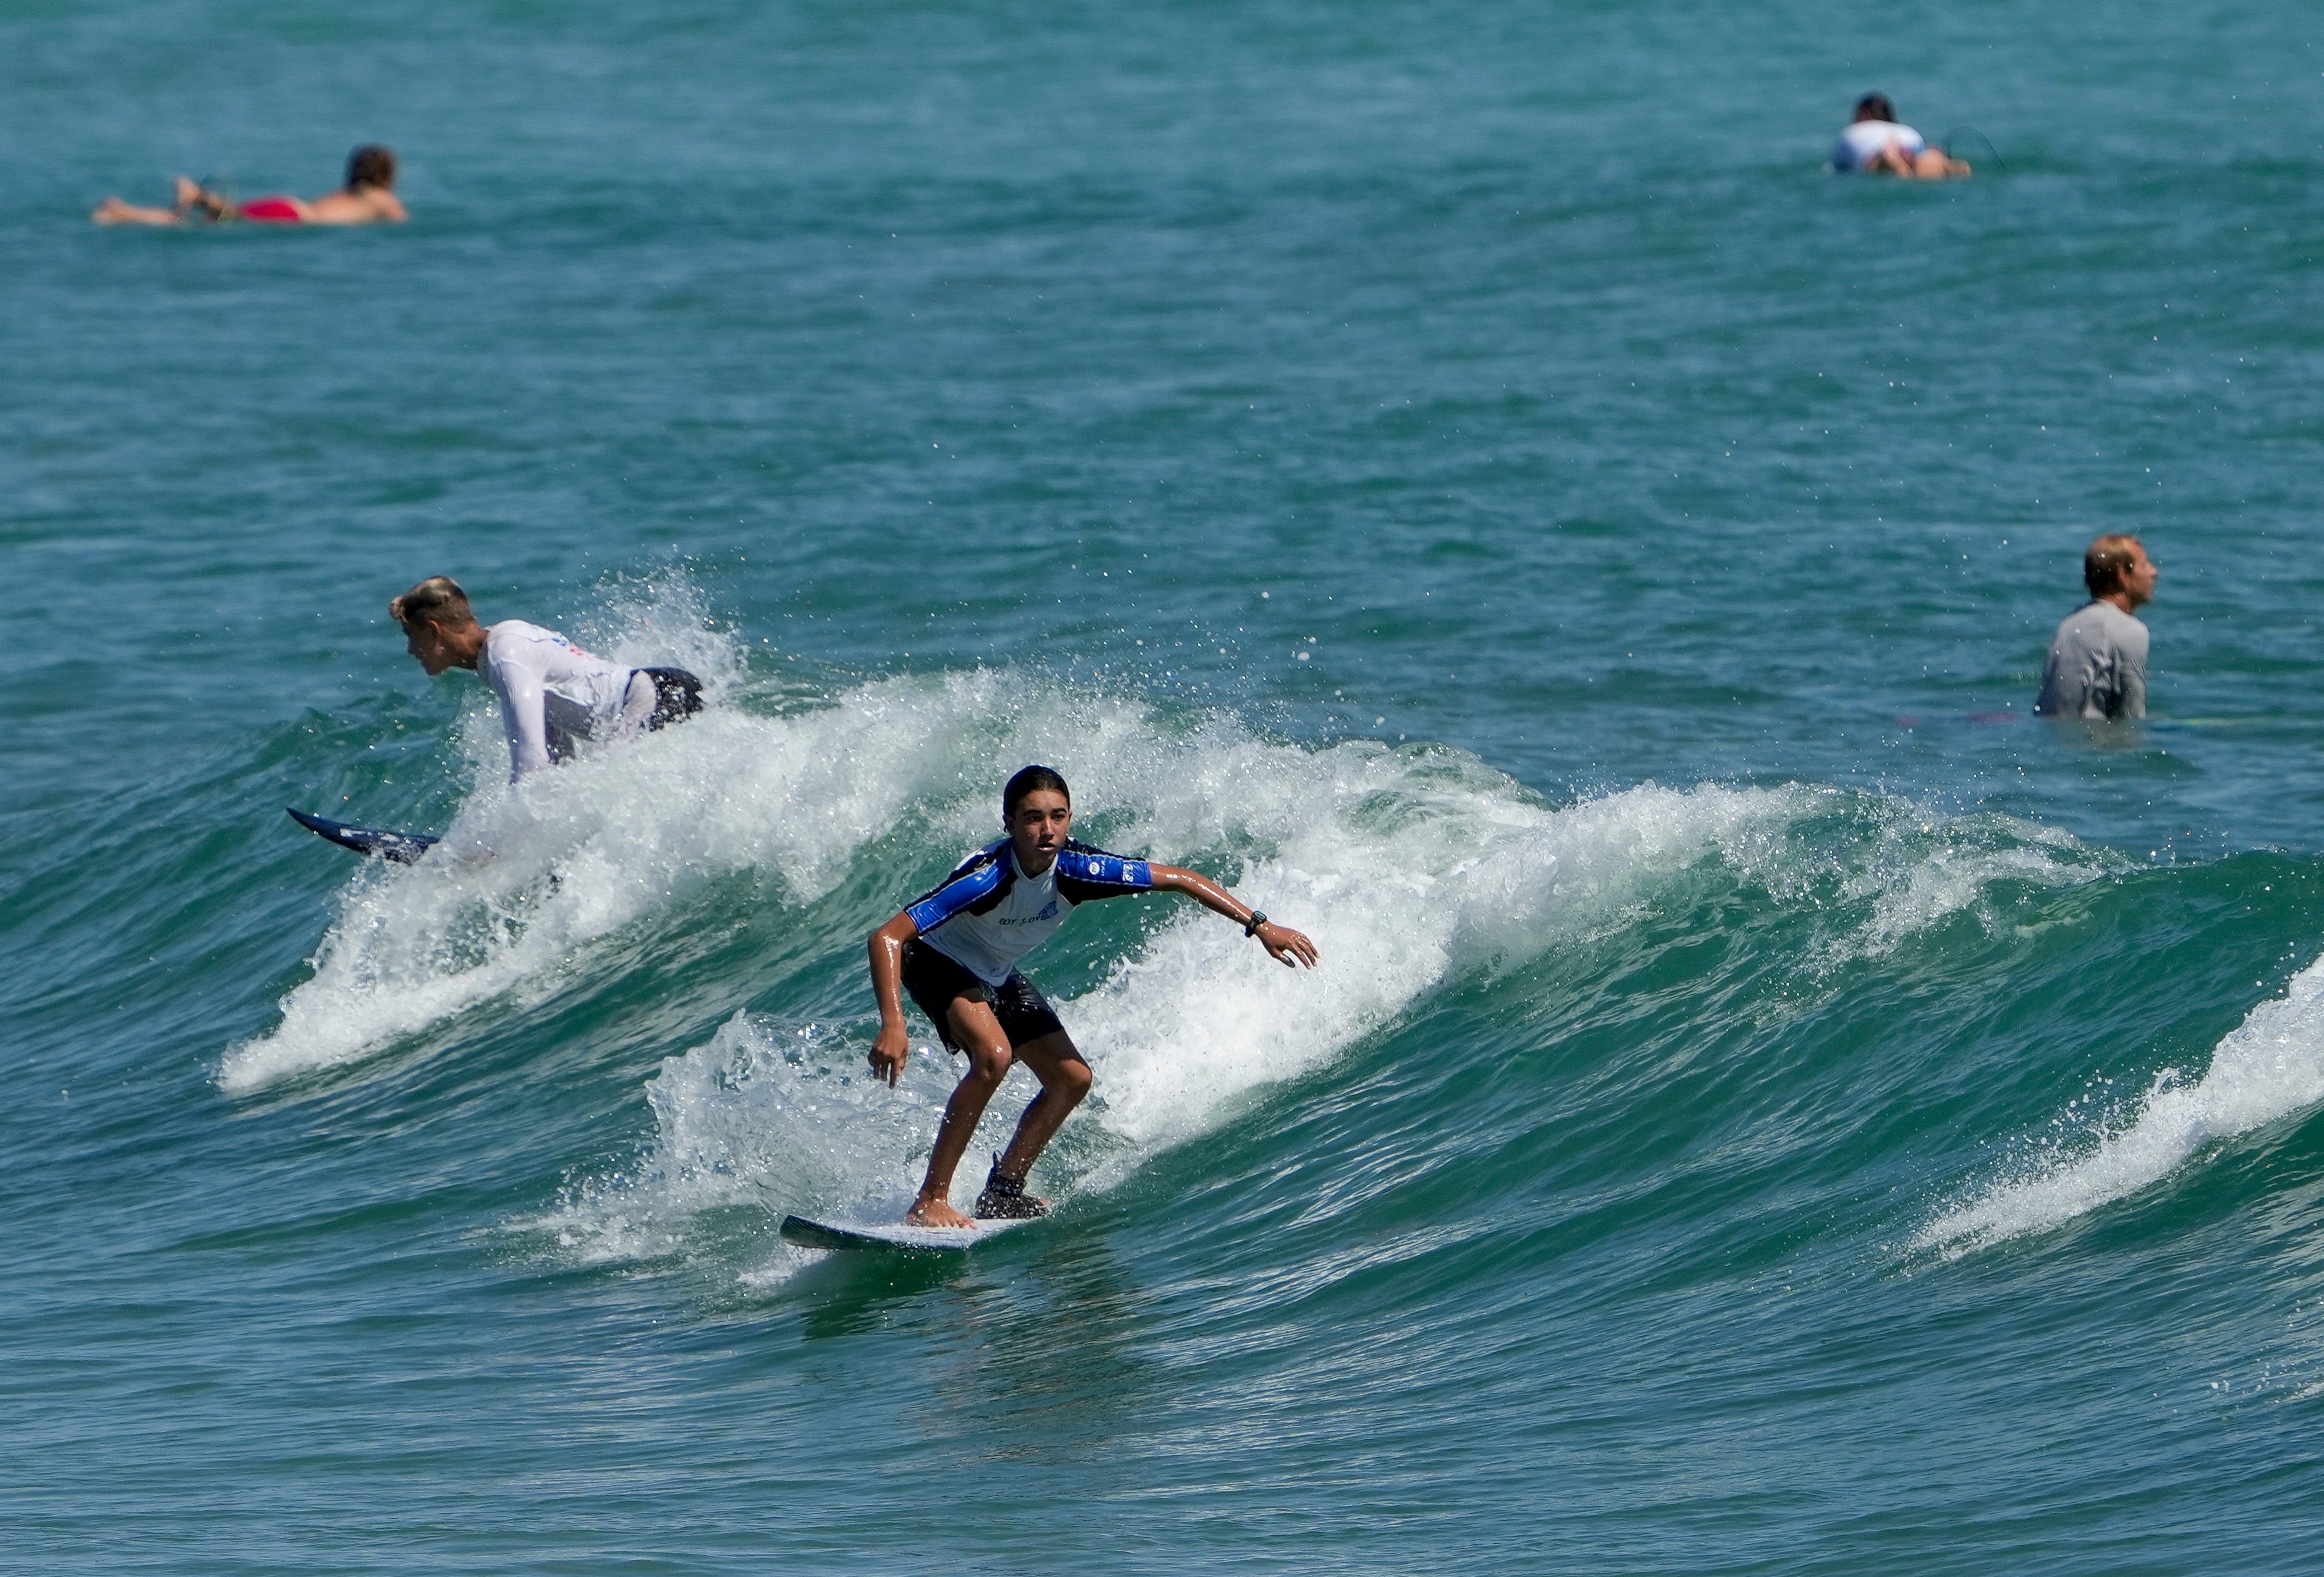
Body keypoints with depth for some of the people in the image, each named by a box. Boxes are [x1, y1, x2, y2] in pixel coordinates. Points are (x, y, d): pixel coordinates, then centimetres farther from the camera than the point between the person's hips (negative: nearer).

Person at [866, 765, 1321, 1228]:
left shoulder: (1077, 869, -25)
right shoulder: (987, 878, -39)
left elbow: (1180, 879, -13)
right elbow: (886, 937, -42)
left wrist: (1258, 925, -17)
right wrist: (893, 1025, -54)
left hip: (995, 974, 7)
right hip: (936, 961, -7)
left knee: (1072, 1079, 5)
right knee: (994, 1055, -32)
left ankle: (1003, 1191, 21)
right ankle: (930, 1202, -27)